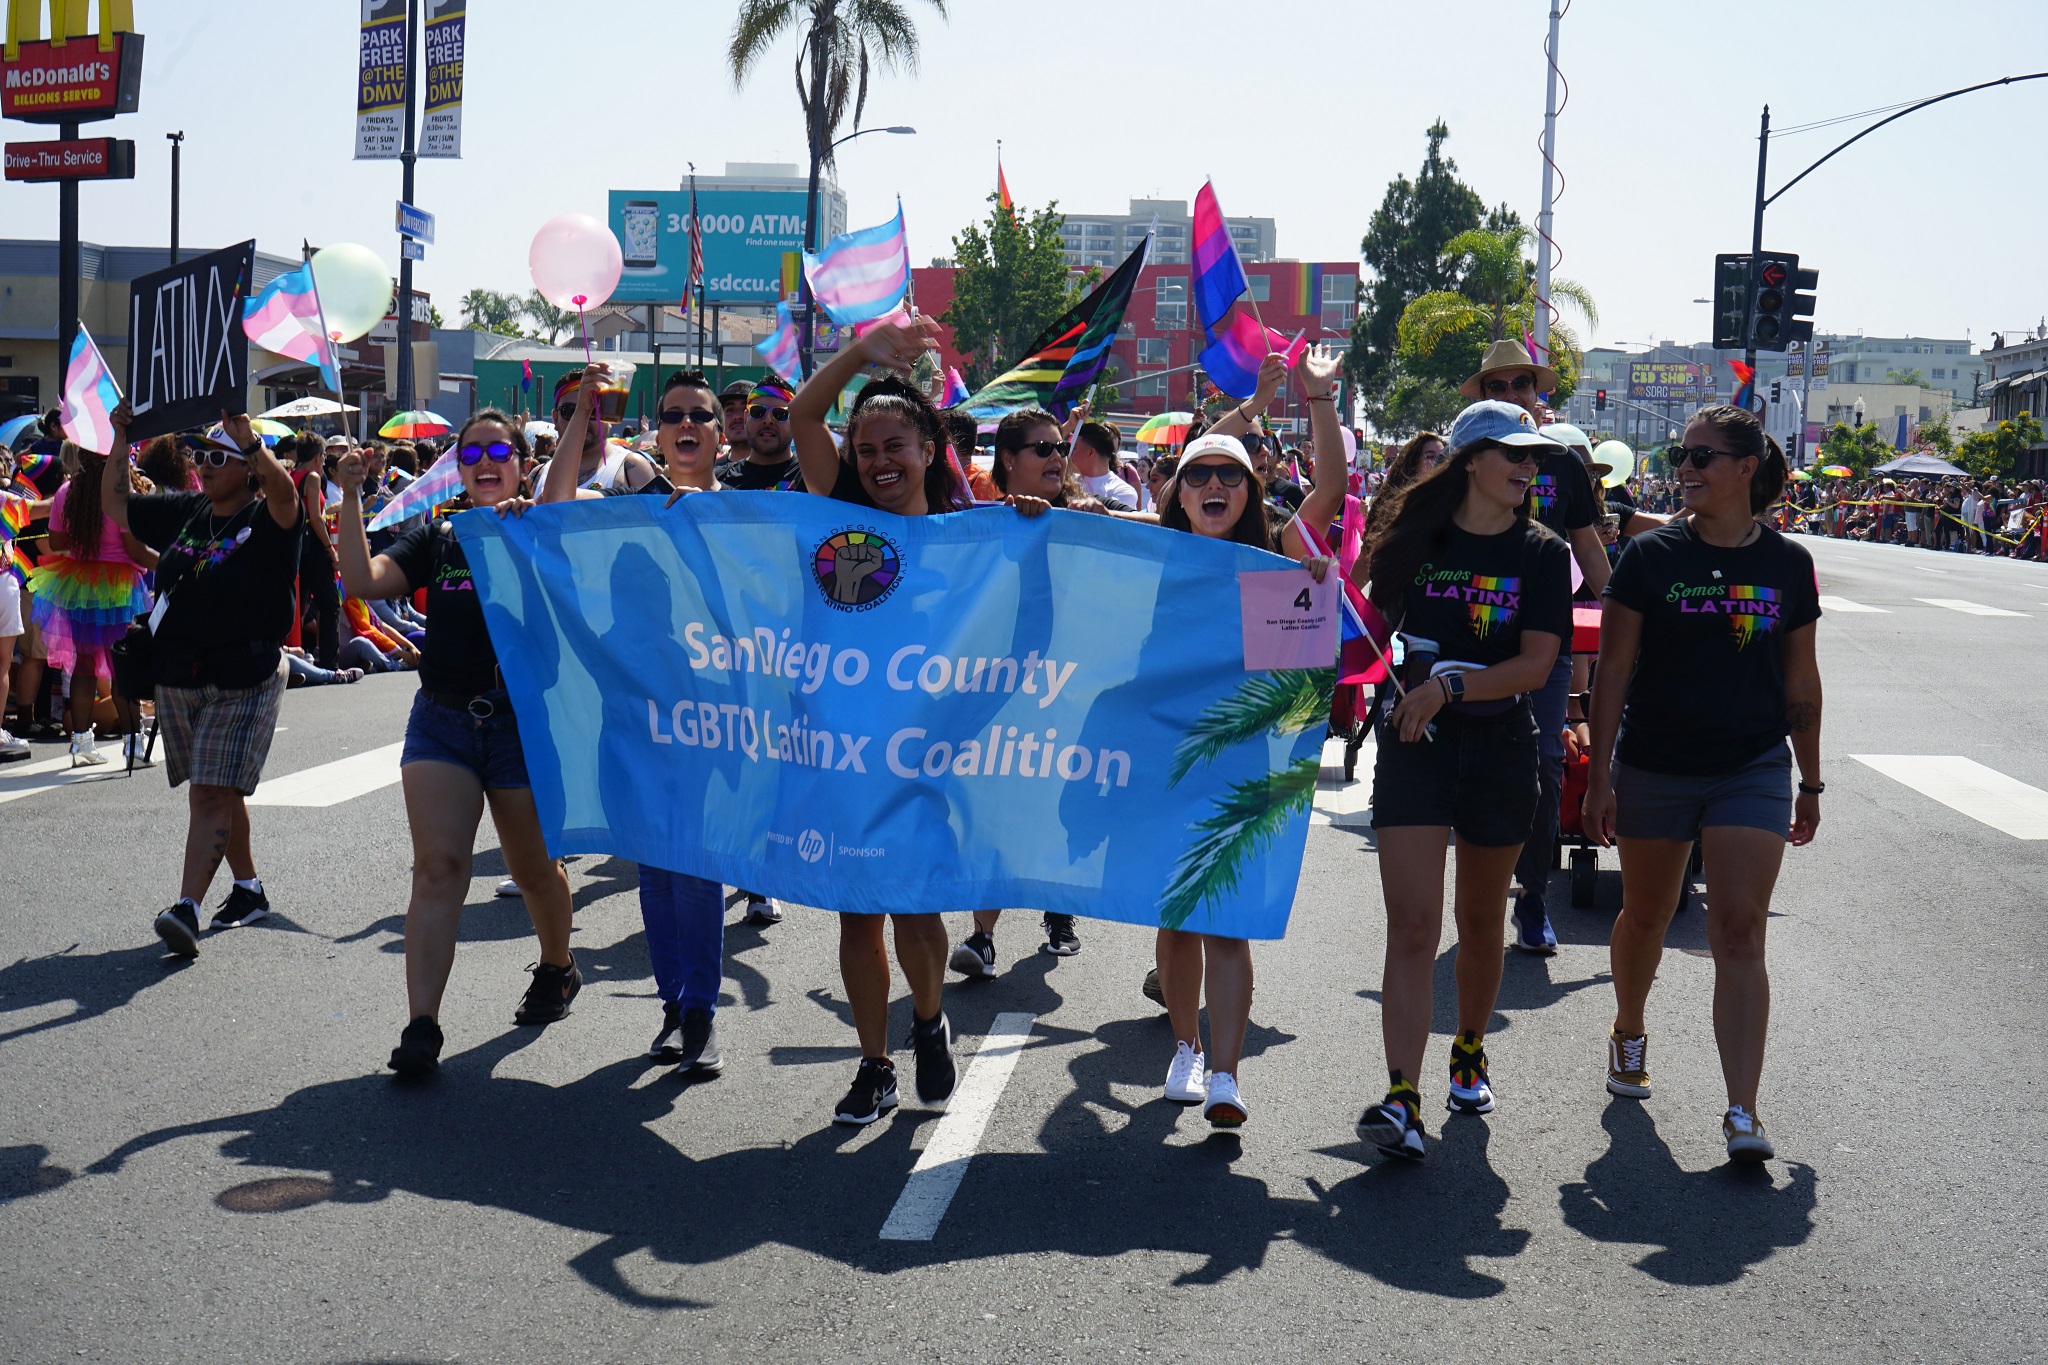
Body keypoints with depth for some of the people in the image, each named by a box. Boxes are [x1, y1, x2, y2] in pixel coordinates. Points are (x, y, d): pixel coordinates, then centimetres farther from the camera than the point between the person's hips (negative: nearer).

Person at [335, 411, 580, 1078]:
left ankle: (557, 968, 41)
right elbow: (362, 580, -4)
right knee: (438, 865, -10)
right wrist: (350, 497, -10)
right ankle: (421, 1026, -14)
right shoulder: (436, 539, 8)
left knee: (532, 867, 12)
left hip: (523, 722, -2)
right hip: (442, 721, 2)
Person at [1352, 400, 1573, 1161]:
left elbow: (1537, 664, -10)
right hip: (1414, 746, -1)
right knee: (1412, 924, -11)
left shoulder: (1542, 554, 1)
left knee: (1480, 919, 15)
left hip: (1500, 748, 1)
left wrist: (1452, 684, -21)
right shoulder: (1415, 539, 3)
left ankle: (1469, 1050, 39)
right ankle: (1401, 1099, -17)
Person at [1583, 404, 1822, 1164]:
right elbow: (1613, 670, -1)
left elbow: (1801, 682, 10)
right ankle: (1629, 1033, 45)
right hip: (1653, 770, 0)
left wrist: (1811, 783, 12)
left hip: (1753, 770, 0)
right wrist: (1598, 775, -5)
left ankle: (1742, 1112, -13)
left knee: (1740, 932, -10)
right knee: (1645, 915, 16)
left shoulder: (1787, 565, 1)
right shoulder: (1651, 557, -3)